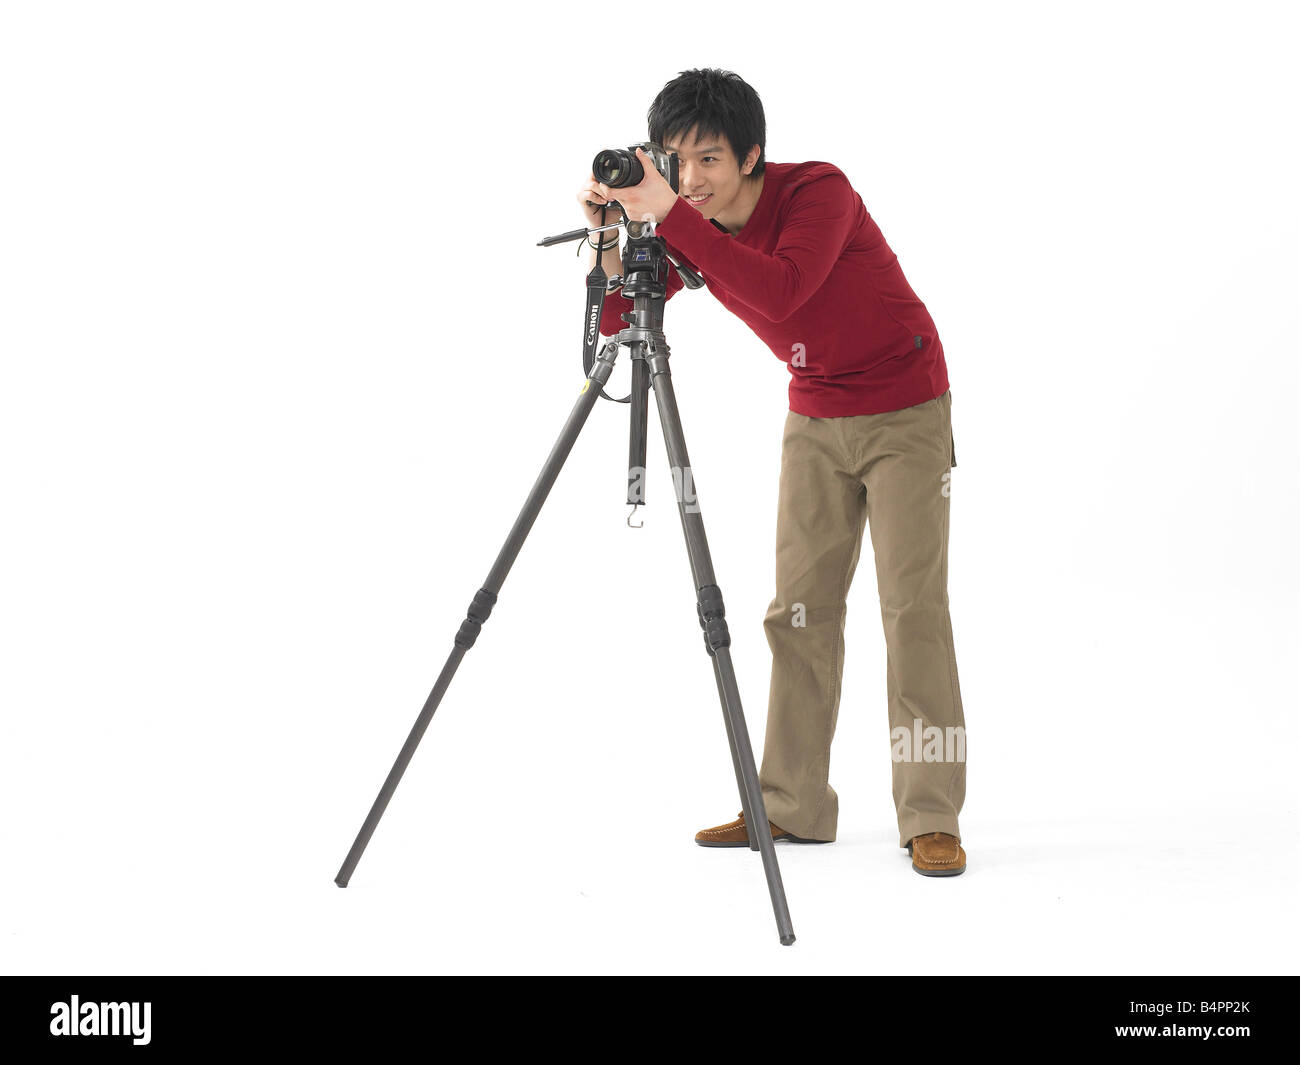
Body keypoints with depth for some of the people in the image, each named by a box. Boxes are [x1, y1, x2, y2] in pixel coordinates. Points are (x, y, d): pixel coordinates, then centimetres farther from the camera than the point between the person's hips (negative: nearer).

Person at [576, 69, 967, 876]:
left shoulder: (819, 191, -23)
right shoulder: (689, 225, -5)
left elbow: (780, 292, -41)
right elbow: (615, 319, -6)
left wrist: (670, 215, -41)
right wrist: (609, 237, -23)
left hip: (906, 413, -6)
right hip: (815, 418, 6)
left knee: (914, 606, -10)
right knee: (800, 609, 4)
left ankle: (932, 818, -4)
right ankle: (794, 807, 12)